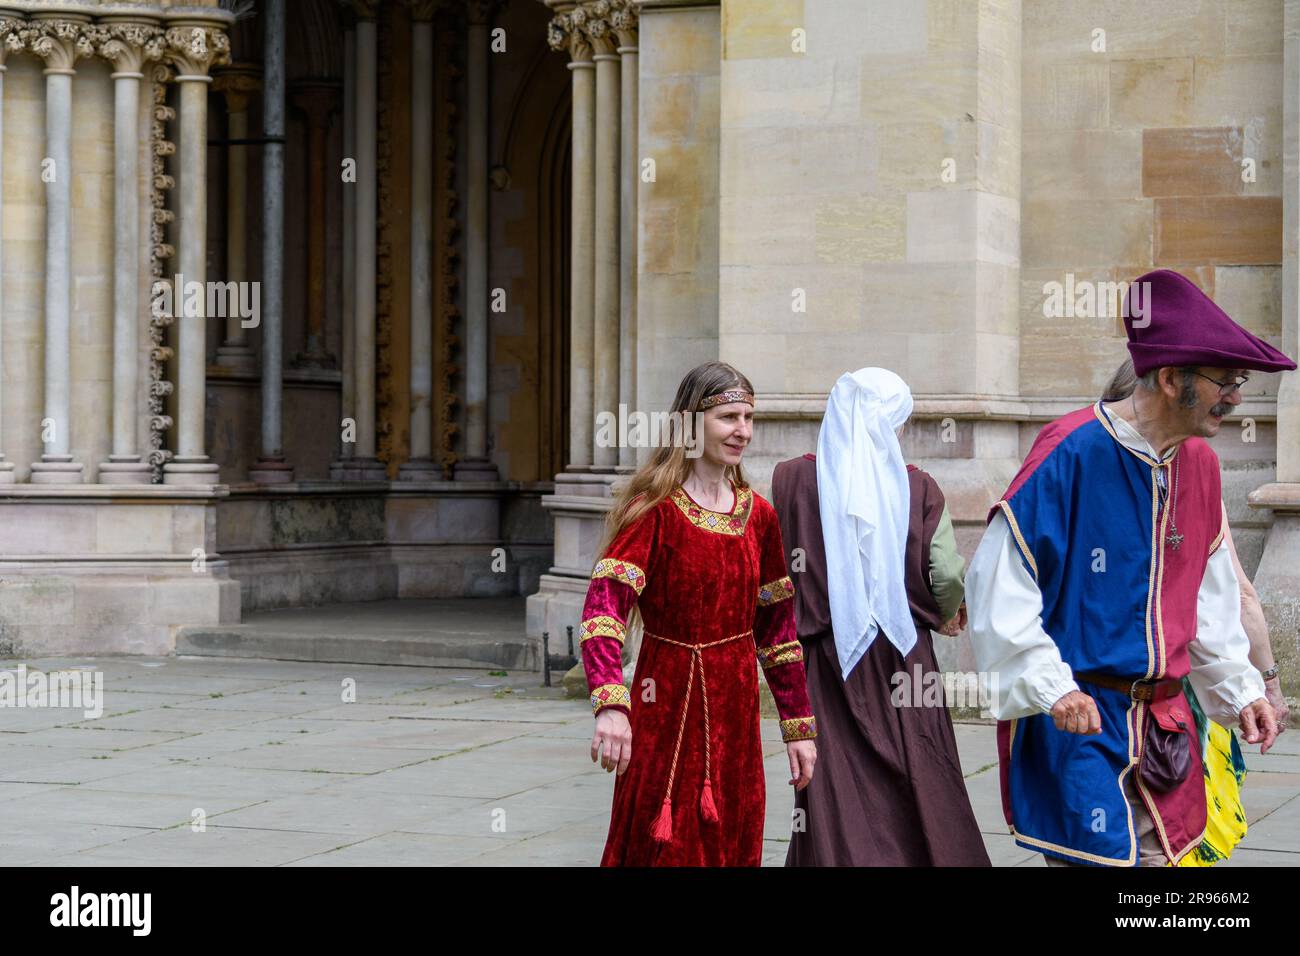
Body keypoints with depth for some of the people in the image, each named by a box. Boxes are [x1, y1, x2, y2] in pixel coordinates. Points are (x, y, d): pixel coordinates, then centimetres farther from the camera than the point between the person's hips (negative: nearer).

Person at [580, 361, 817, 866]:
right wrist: (610, 705, -37)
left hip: (735, 713, 5)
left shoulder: (758, 516, 8)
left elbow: (777, 628, 15)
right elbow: (604, 606, -22)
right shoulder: (656, 508, -10)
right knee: (664, 848, -1)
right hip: (667, 708, -5)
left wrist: (799, 727, 13)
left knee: (733, 848, 10)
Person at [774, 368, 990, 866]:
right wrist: (946, 616, 13)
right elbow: (947, 574, -8)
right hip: (902, 660, 0)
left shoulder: (791, 480, -3)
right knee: (917, 793, 11)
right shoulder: (917, 487, -3)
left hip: (826, 662, 0)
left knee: (835, 801, 3)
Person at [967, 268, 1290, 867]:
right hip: (1076, 716, -7)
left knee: (1157, 856, 11)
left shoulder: (1198, 464, 8)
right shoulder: (1071, 452, -15)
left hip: (1163, 721, 7)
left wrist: (1238, 689, 12)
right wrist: (1052, 688, -22)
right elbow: (997, 579, -16)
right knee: (1102, 860, -10)